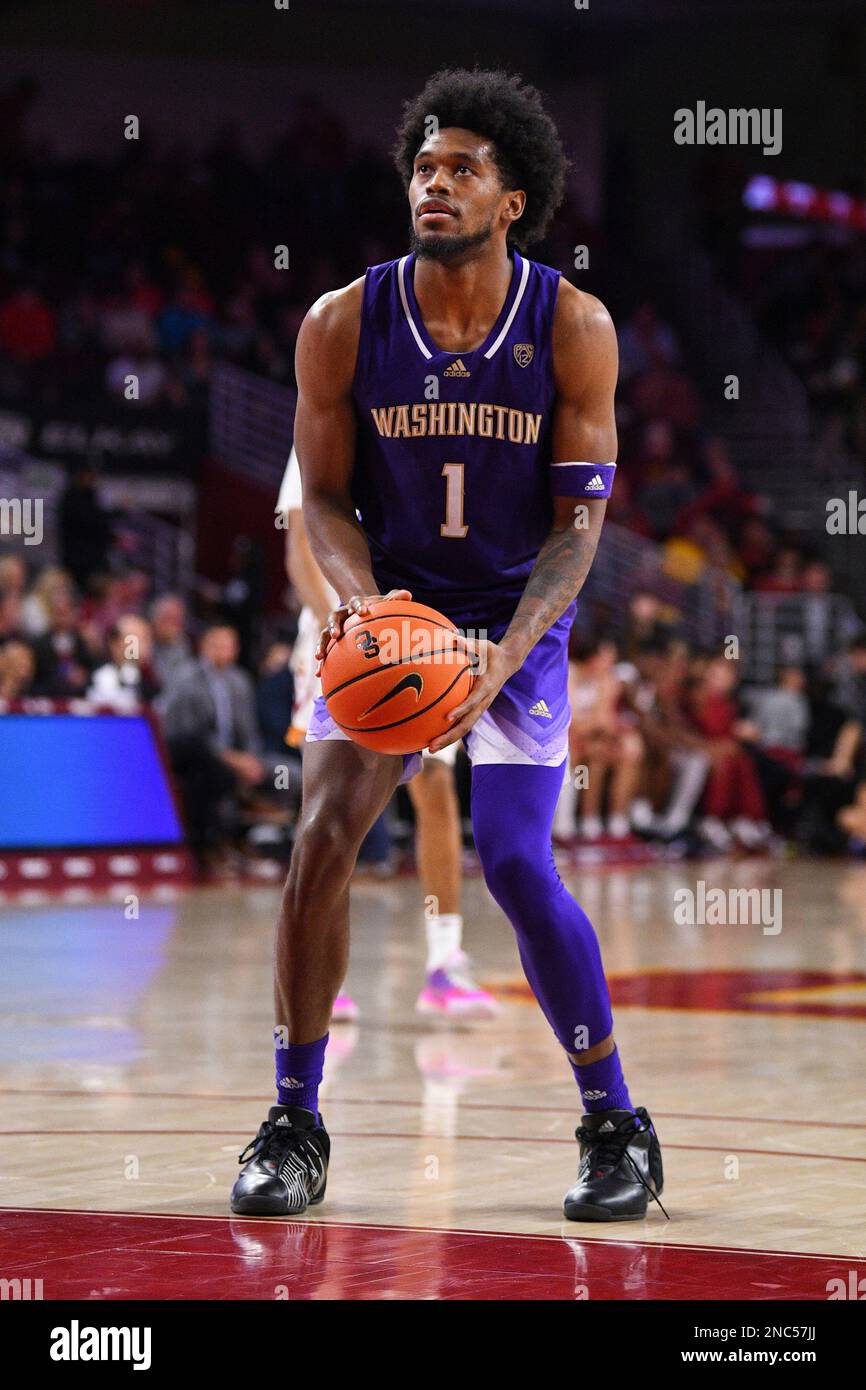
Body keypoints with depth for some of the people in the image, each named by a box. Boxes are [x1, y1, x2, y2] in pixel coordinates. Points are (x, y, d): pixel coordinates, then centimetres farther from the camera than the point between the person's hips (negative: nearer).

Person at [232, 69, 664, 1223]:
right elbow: (325, 497, -1)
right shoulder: (345, 325, -9)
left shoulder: (572, 329, -13)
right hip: (389, 609, 2)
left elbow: (580, 520, -11)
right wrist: (361, 601, -23)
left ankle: (617, 1128, 4)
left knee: (517, 865, -13)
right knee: (321, 838, -15)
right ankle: (294, 1122, -2)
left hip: (519, 618, -2)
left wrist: (506, 654, -25)